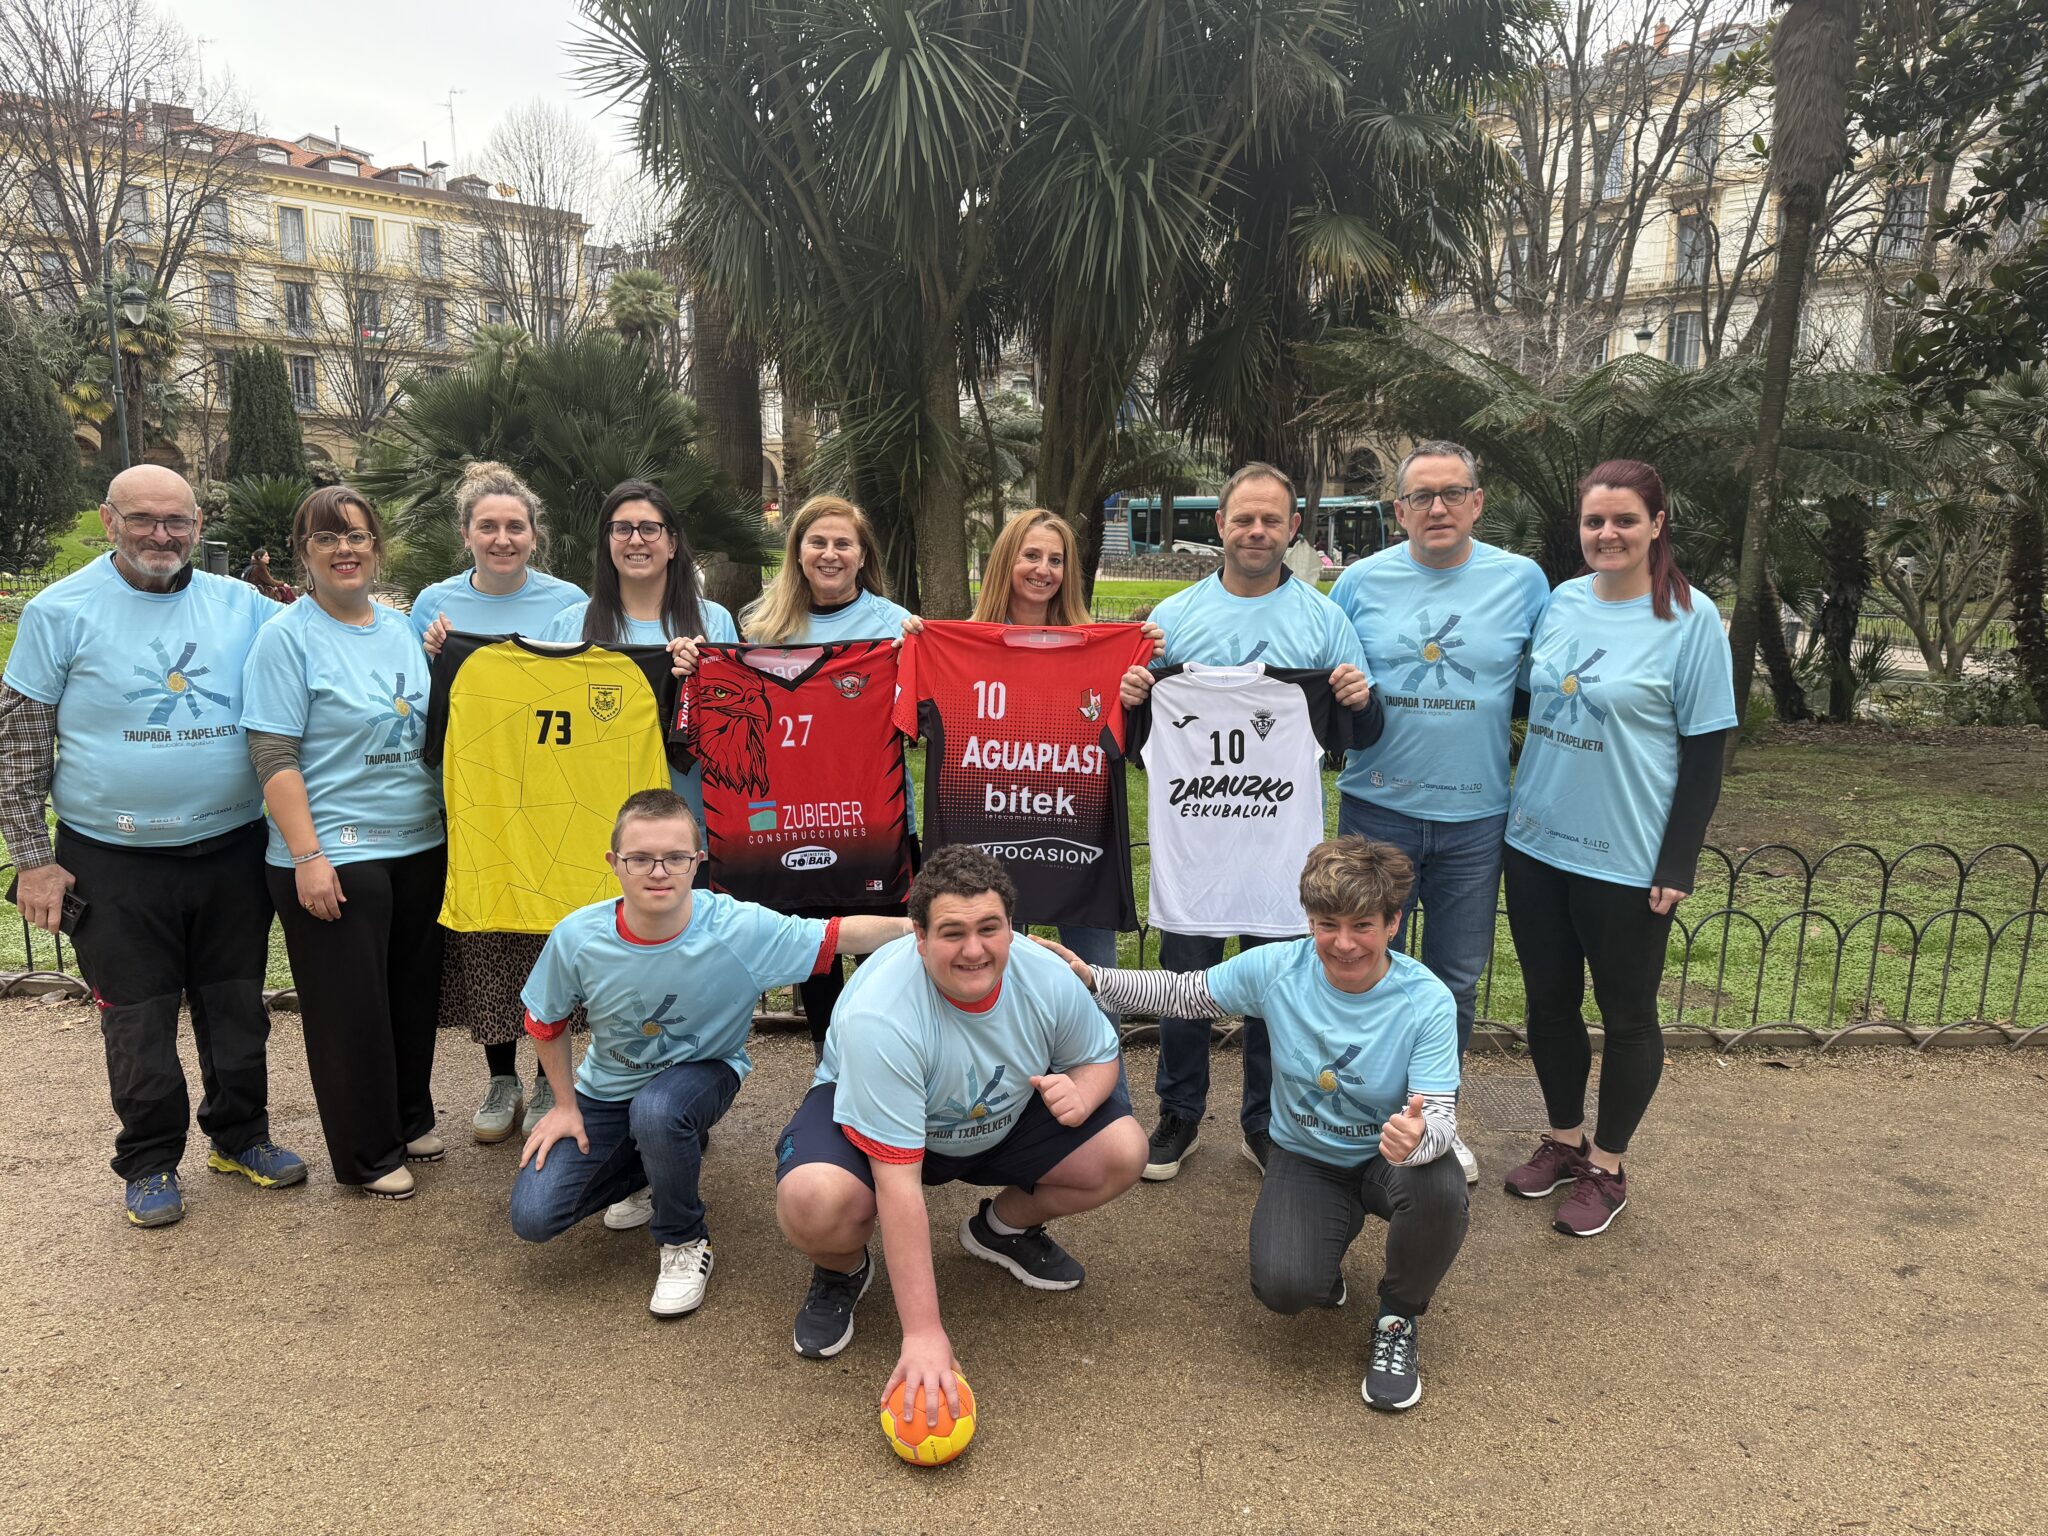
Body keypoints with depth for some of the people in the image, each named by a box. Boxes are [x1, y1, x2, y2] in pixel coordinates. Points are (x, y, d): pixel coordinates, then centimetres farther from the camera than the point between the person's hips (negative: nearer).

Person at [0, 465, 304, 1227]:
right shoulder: (61, 611, -4)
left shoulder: (241, 605, 2)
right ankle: (149, 1162, 26)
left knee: (236, 1008, 14)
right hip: (115, 865, -2)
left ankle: (240, 1135, 33)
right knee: (138, 1021, 9)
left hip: (232, 850, 3)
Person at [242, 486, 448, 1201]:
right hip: (335, 855, -6)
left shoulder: (402, 628, 10)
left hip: (420, 846, 6)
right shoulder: (287, 636, -8)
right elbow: (273, 757, -13)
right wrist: (307, 856, -18)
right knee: (350, 1008, 4)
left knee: (414, 991, 16)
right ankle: (368, 1154, 19)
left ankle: (410, 1119, 34)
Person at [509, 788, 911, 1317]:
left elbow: (841, 935, -26)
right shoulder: (576, 937, -23)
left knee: (656, 1111, -38)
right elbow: (545, 1023, -3)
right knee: (533, 1217, -8)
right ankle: (645, 1167, 23)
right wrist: (566, 1106, 1)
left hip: (703, 1070, -3)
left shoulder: (741, 930, -30)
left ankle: (686, 1242, -8)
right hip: (606, 1088, 3)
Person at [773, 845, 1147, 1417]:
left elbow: (1101, 1056, -1)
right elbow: (898, 1184, -37)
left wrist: (1080, 1090, -27)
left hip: (1003, 1124, 5)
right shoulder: (878, 1017, -37)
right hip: (868, 1120, -4)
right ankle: (843, 1270, 4)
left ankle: (1006, 1226, 16)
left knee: (1122, 1153, -15)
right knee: (813, 1201, -36)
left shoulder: (1048, 979, -23)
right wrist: (923, 1332, -36)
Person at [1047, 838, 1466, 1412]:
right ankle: (1322, 1249, 15)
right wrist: (1091, 978, -11)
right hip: (1306, 1159, 1)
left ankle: (1397, 1318, -4)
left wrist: (1418, 1139, -50)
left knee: (1440, 1191, -37)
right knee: (1282, 1288, -26)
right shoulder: (1276, 968, -16)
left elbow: (1441, 1116, -25)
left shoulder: (1427, 1001, -22)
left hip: (1388, 1160, 0)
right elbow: (1185, 994, -2)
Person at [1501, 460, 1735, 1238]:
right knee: (1550, 1000, 16)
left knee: (1626, 1014, 10)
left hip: (1626, 857, -5)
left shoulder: (1690, 620, -10)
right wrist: (1510, 808, 7)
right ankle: (1563, 1141, 35)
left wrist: (1677, 866, -11)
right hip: (1536, 842, 5)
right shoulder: (1559, 602, 3)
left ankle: (1606, 1167, 27)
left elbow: (1705, 751, -9)